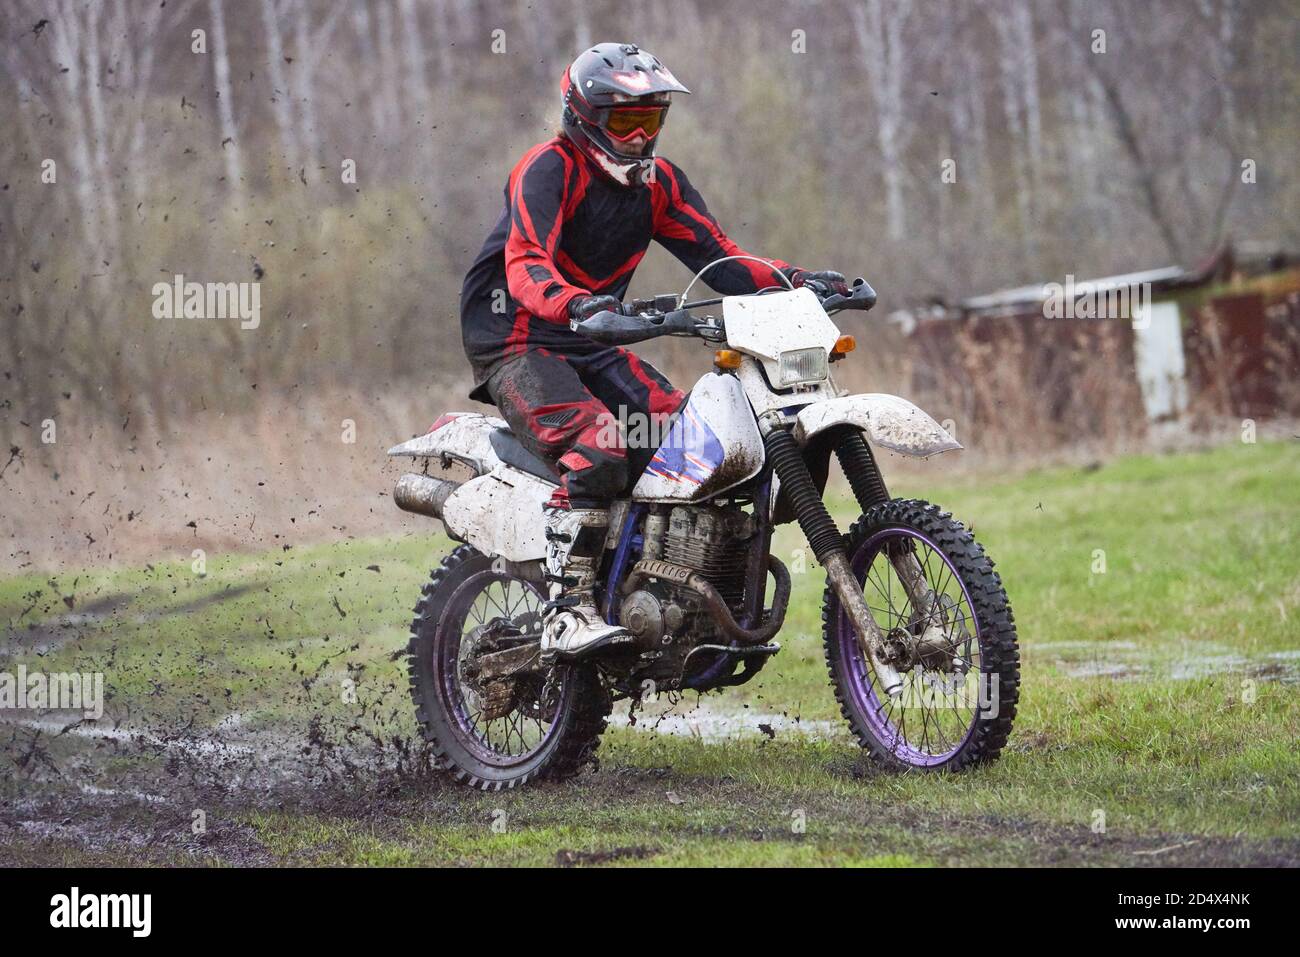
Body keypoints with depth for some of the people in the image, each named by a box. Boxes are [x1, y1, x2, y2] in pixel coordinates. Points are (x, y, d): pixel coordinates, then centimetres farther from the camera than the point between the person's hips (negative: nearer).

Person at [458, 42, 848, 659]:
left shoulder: (657, 183, 9)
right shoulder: (549, 169, -15)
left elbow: (717, 257, 6)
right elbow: (524, 265, -30)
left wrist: (795, 281, -11)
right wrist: (576, 304, -50)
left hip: (591, 347, 8)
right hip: (516, 344, -8)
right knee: (598, 448, -31)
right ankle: (566, 614, -34)